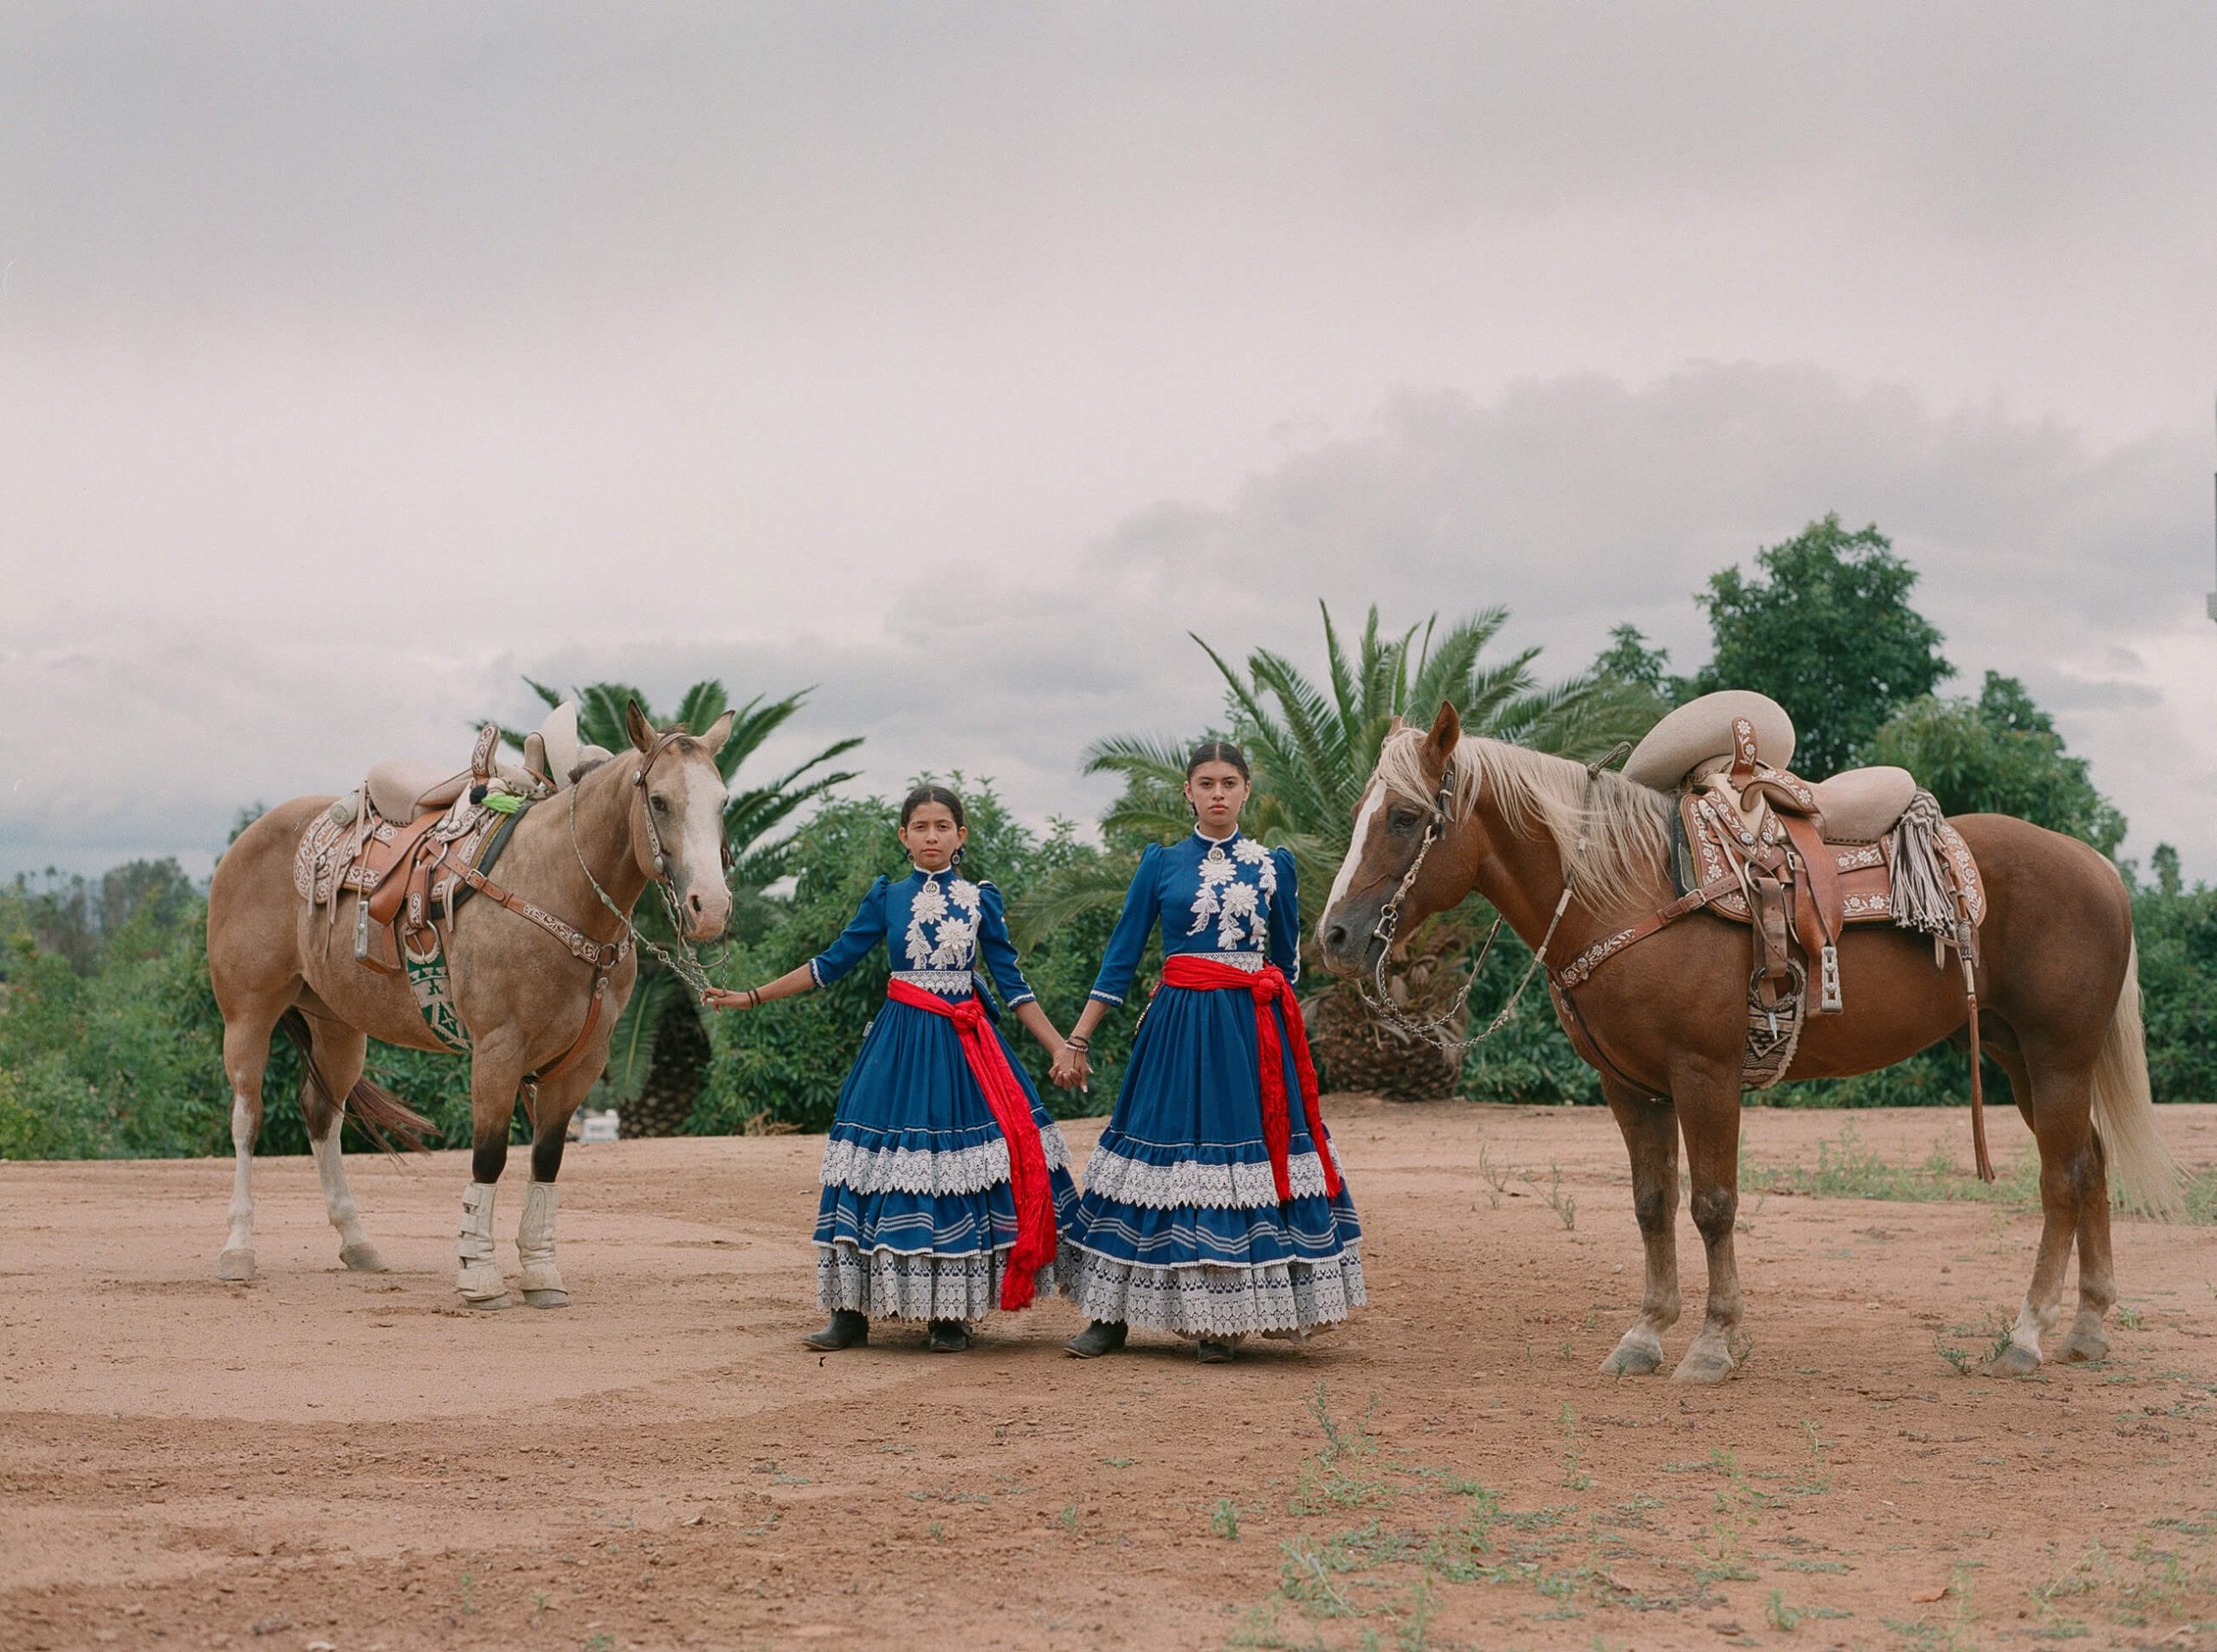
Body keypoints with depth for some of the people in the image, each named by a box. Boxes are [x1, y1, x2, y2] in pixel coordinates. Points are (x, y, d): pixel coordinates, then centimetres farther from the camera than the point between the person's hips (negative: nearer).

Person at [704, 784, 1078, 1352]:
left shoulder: (980, 899, 5)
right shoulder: (887, 898, 7)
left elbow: (1012, 983, 6)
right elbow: (831, 964, 9)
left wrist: (1062, 1048, -1)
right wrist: (750, 997, 6)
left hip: (966, 1048, 0)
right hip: (900, 1044, 0)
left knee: (961, 1172, -4)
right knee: (885, 1168, -3)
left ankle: (952, 1315, 5)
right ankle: (852, 1312, 3)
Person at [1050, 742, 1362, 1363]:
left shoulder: (1273, 864, 7)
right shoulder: (1162, 862, 4)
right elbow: (1121, 957, 4)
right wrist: (1077, 1041, 1)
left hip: (1252, 1032, 1)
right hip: (1178, 1029, -1)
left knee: (1251, 1158, -2)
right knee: (1167, 1147, -1)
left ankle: (1220, 1320, 7)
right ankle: (1112, 1314, 7)